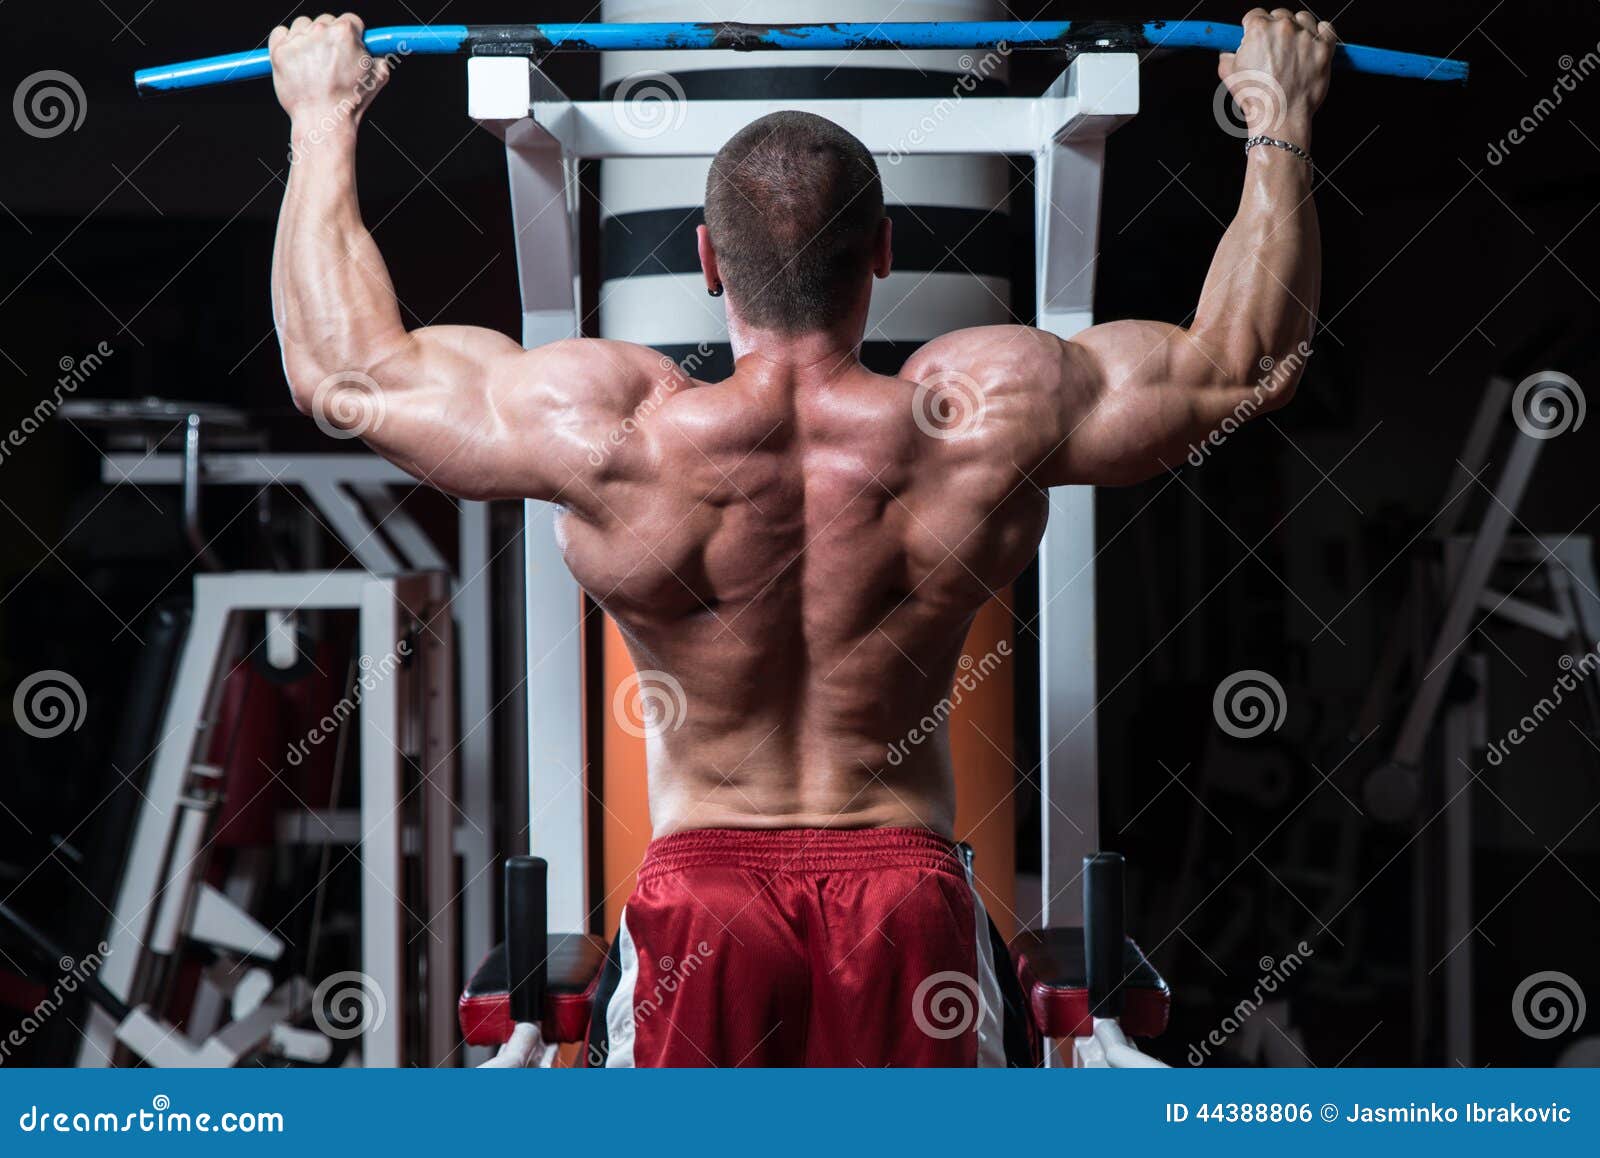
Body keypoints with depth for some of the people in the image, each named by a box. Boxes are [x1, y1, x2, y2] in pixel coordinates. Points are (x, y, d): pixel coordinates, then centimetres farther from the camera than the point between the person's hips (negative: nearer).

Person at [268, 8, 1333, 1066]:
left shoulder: (613, 432, -11)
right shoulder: (988, 416, -9)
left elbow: (342, 371, 2)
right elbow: (1249, 361, 6)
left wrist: (324, 120, 13)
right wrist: (1281, 124, 18)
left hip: (697, 891, 0)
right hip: (910, 891, 1)